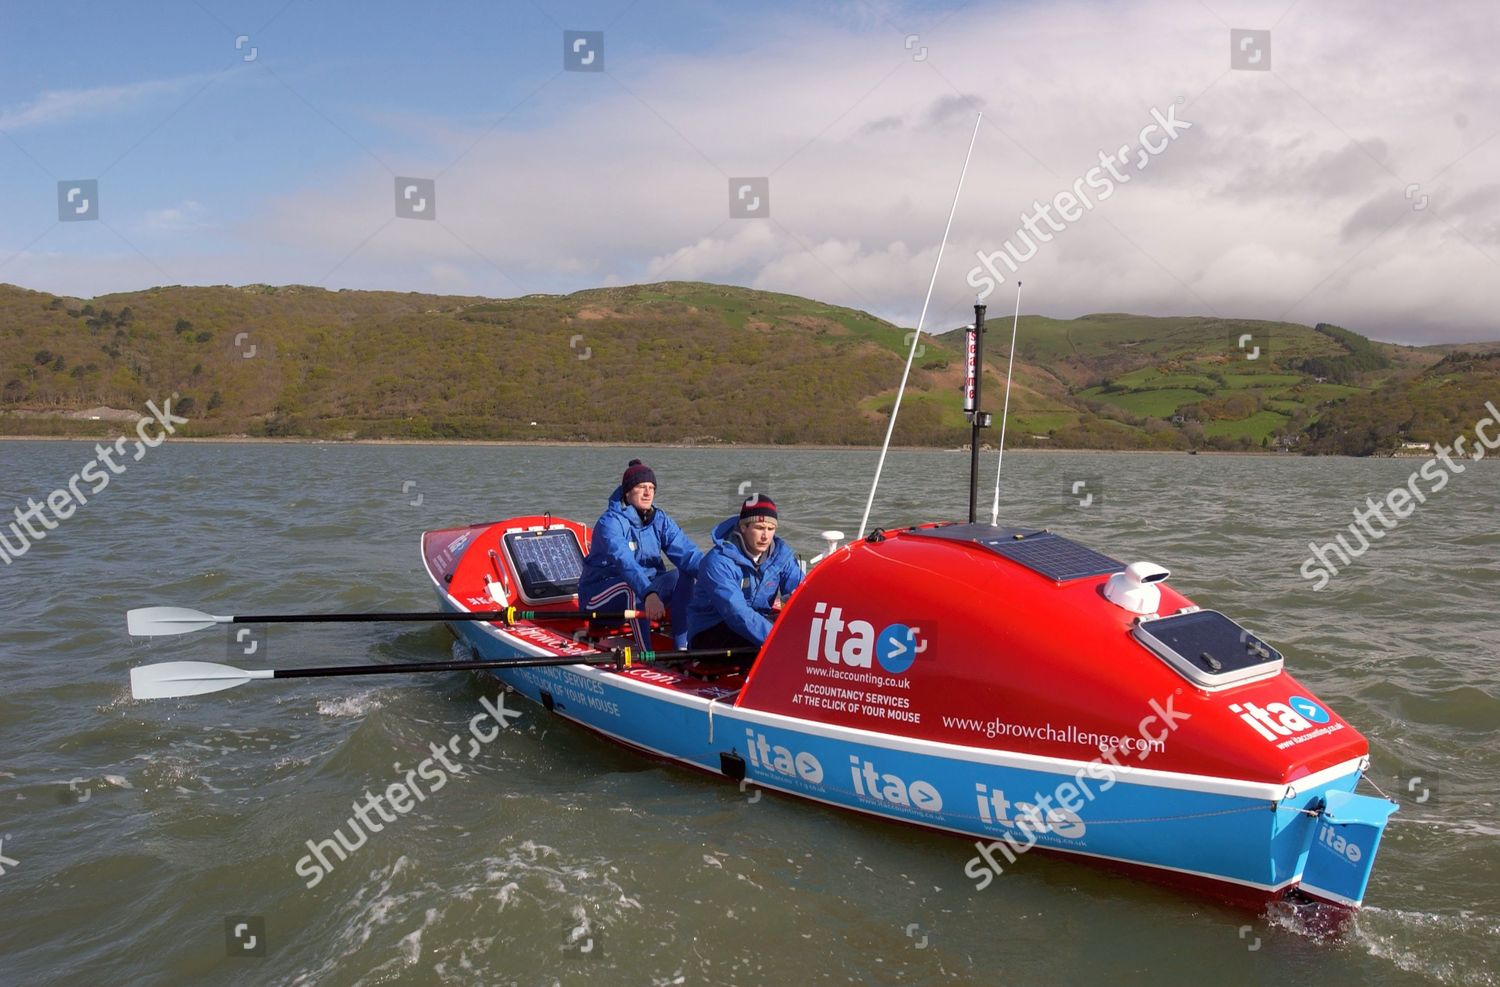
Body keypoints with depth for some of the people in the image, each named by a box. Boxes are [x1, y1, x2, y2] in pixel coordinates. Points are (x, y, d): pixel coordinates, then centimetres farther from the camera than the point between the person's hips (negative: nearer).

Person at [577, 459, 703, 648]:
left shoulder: (659, 519, 0)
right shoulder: (610, 522, -20)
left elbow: (686, 551, -14)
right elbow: (624, 562, -37)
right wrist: (649, 594, -53)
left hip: (645, 588, 6)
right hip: (599, 594, -6)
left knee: (682, 576, -16)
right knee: (633, 587, -37)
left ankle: (683, 647, -20)